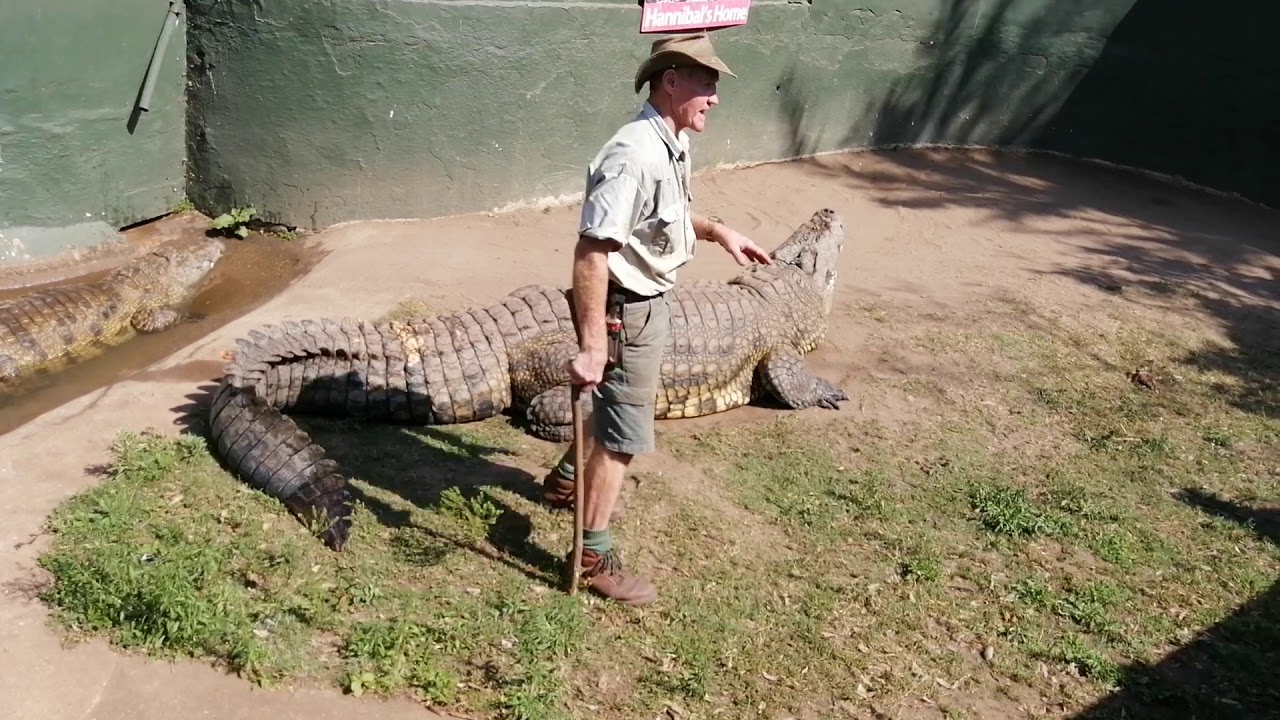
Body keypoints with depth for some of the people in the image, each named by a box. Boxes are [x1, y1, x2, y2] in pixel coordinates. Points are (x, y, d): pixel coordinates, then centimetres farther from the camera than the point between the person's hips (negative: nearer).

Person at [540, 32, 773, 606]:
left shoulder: (672, 144, 3)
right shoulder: (635, 156, -29)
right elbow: (590, 252, -33)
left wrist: (716, 230, 9)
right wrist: (592, 346, -34)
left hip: (650, 303, 10)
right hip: (627, 310, -10)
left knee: (615, 408, 28)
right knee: (623, 435, 0)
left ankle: (565, 481, 52)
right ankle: (594, 557, 14)